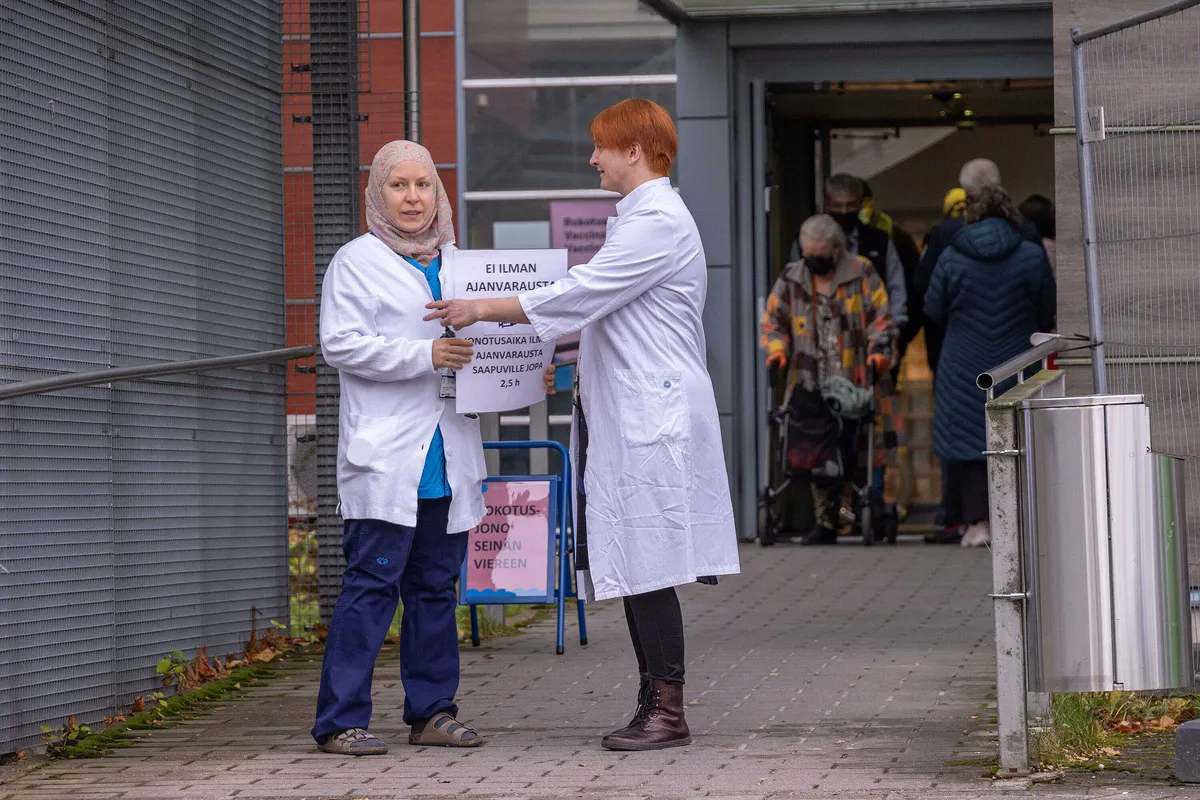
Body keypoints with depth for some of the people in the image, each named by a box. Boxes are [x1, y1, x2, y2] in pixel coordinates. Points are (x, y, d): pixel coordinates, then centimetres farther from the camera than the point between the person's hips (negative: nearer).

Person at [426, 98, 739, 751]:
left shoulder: (658, 222, -13)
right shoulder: (641, 218, 20)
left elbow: (581, 293, -17)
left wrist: (482, 309, -12)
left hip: (652, 421, -10)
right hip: (627, 421, 10)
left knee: (647, 570, -8)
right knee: (631, 570, 10)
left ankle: (668, 711, -5)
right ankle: (653, 705, 14)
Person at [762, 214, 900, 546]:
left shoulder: (861, 274, 4)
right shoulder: (791, 280, 12)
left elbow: (881, 317, 4)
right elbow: (773, 320, 15)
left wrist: (880, 350, -11)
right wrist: (777, 348, -3)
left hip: (854, 385, -3)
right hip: (812, 385, 3)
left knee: (858, 453, -5)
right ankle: (826, 522, 6)